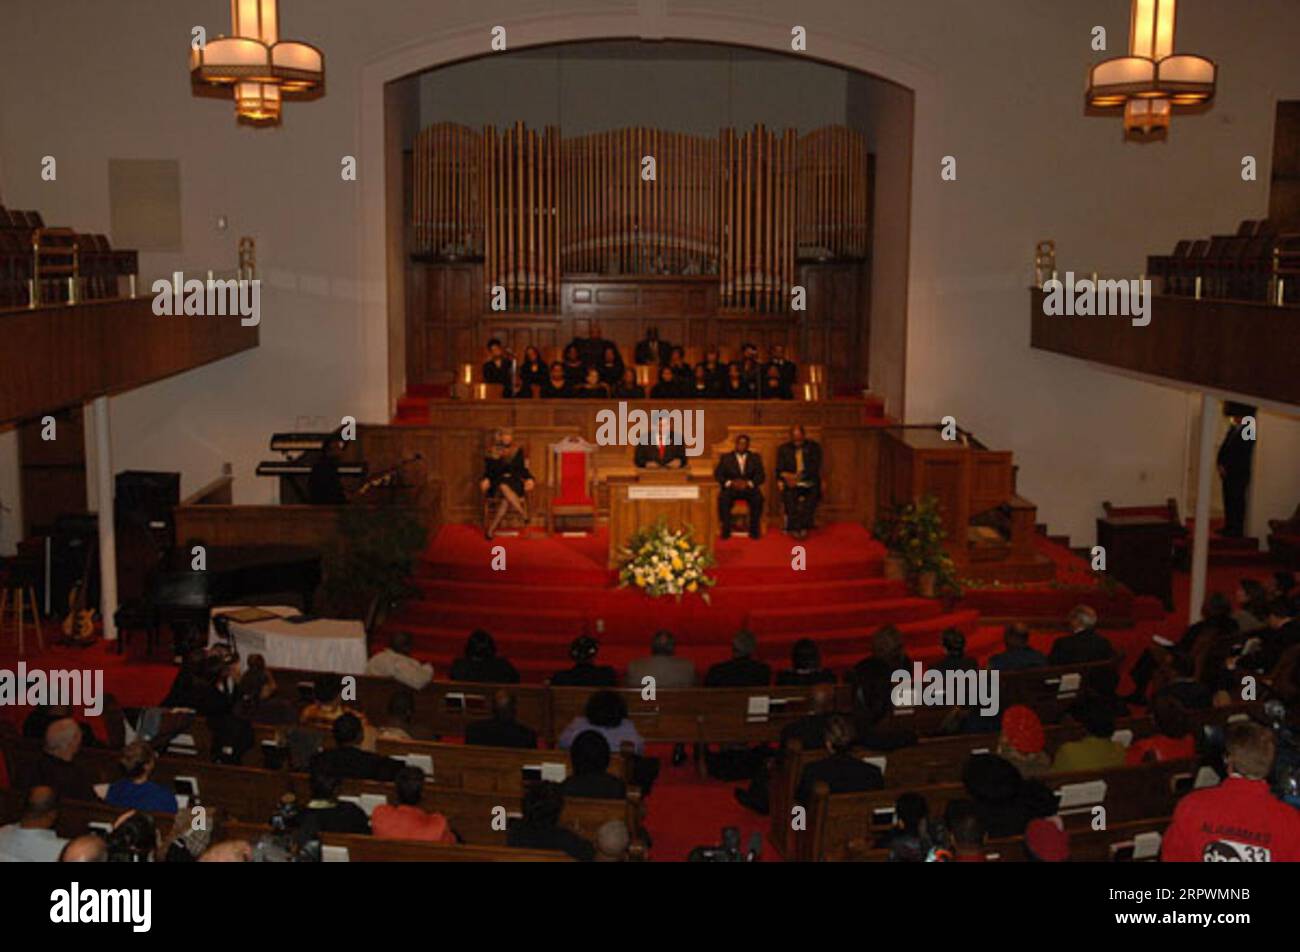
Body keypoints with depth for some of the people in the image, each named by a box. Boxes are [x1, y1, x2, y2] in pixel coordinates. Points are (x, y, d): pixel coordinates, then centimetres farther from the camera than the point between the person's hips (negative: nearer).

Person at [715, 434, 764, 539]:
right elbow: (717, 474, 2)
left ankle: (754, 530, -26)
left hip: (749, 488, 0)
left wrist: (748, 483, -16)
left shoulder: (755, 458, 14)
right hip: (730, 488, 0)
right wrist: (730, 483, -16)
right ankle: (726, 530, -28)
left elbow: (761, 476, 3)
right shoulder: (726, 457, 12)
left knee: (758, 498, -32)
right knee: (723, 498, -33)